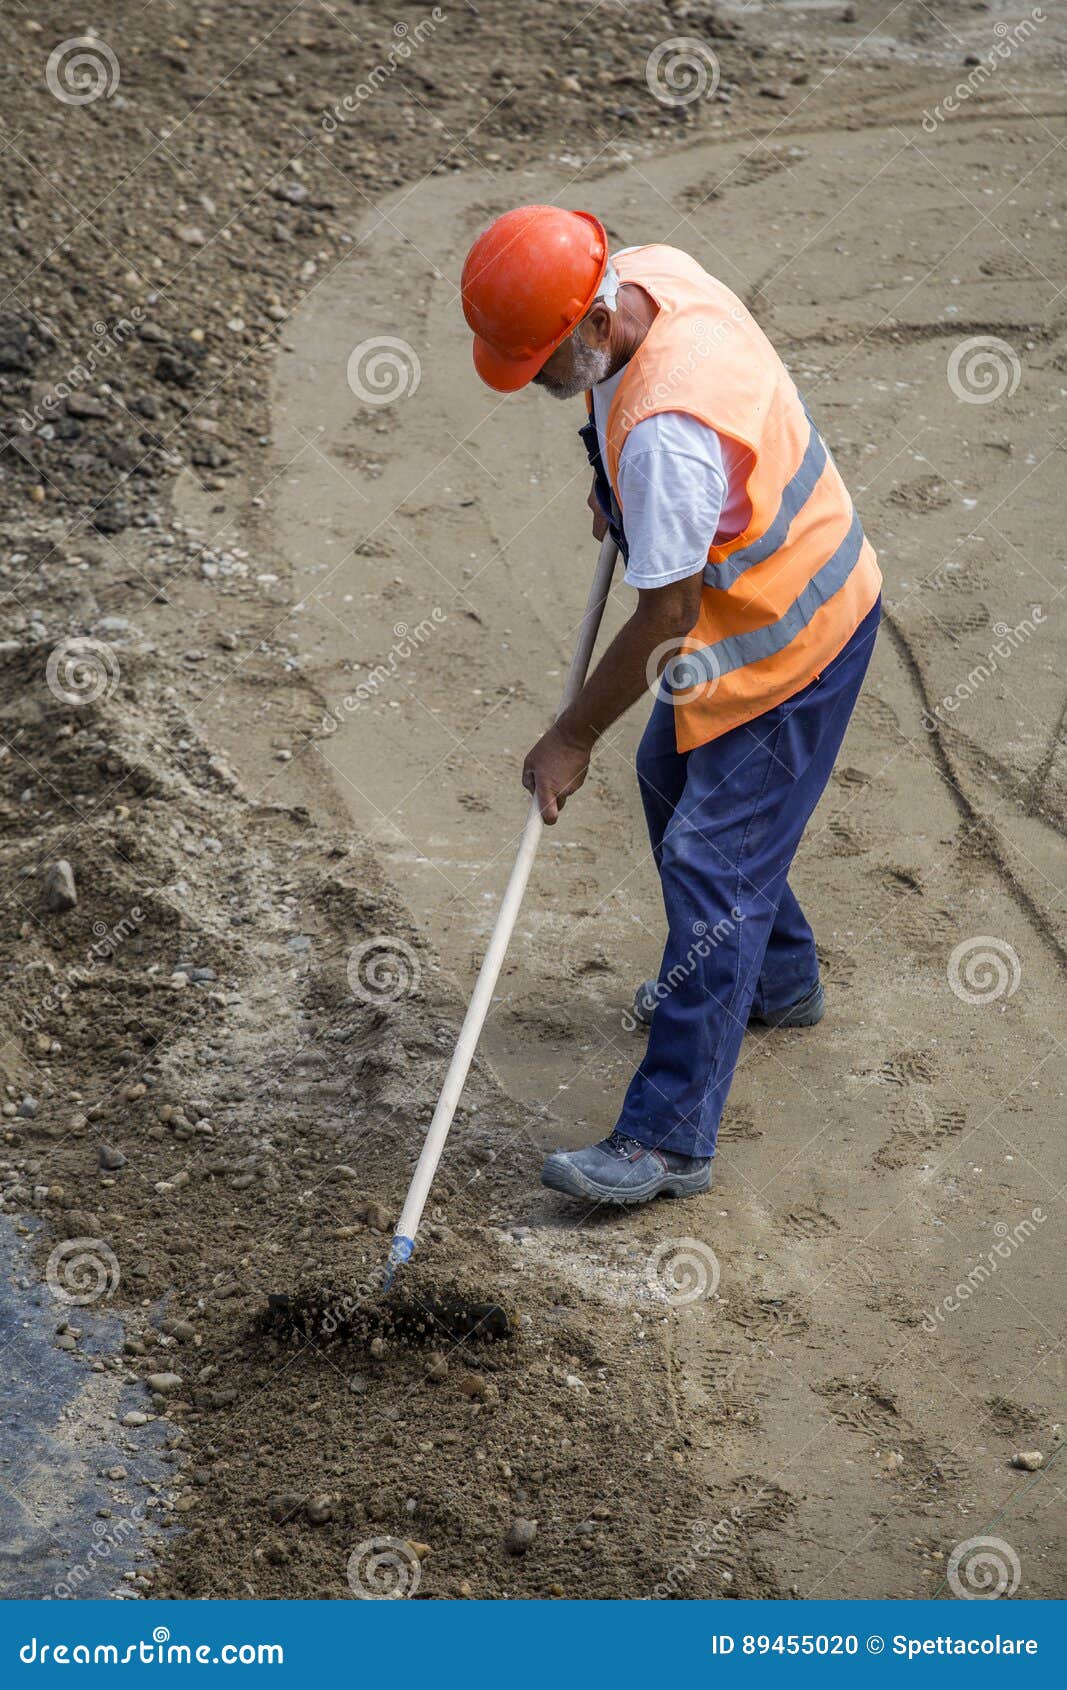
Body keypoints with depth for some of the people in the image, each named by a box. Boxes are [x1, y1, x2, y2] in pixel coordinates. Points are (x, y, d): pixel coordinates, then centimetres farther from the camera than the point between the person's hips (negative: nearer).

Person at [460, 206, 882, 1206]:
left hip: (786, 644, -10)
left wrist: (572, 738, -16)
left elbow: (666, 618, -27)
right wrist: (619, 483, 15)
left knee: (713, 865, -9)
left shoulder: (666, 431, -36)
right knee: (673, 780, 26)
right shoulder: (650, 272, -9)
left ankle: (670, 1137, -1)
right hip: (787, 587, 10)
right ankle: (777, 979, 46)